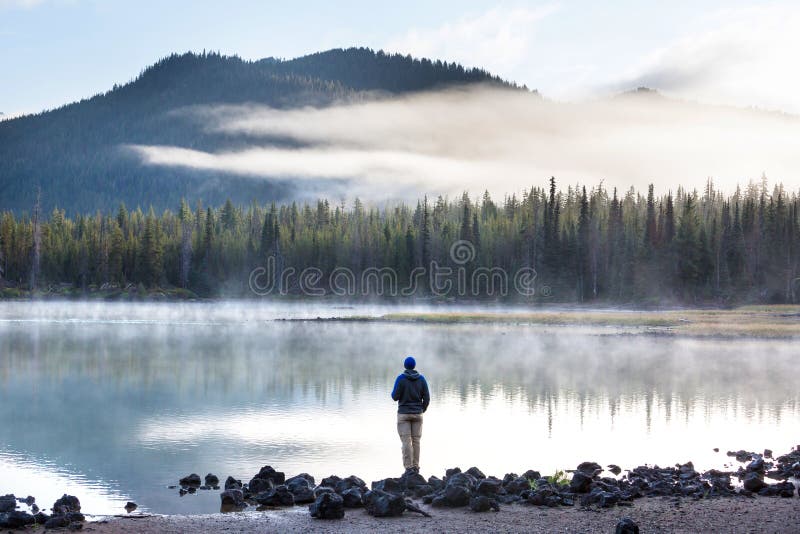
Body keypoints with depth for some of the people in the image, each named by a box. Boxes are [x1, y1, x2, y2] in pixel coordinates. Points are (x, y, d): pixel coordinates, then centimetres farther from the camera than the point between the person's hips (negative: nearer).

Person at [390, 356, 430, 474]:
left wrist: (394, 392, 13)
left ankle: (409, 468, -8)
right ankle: (416, 467, 9)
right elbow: (426, 398, 0)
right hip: (417, 414, 3)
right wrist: (423, 410, 15)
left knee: (406, 442, -3)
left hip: (403, 414, -3)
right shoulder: (421, 379, 0)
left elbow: (395, 397, -10)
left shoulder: (401, 378, -9)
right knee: (416, 441, 9)